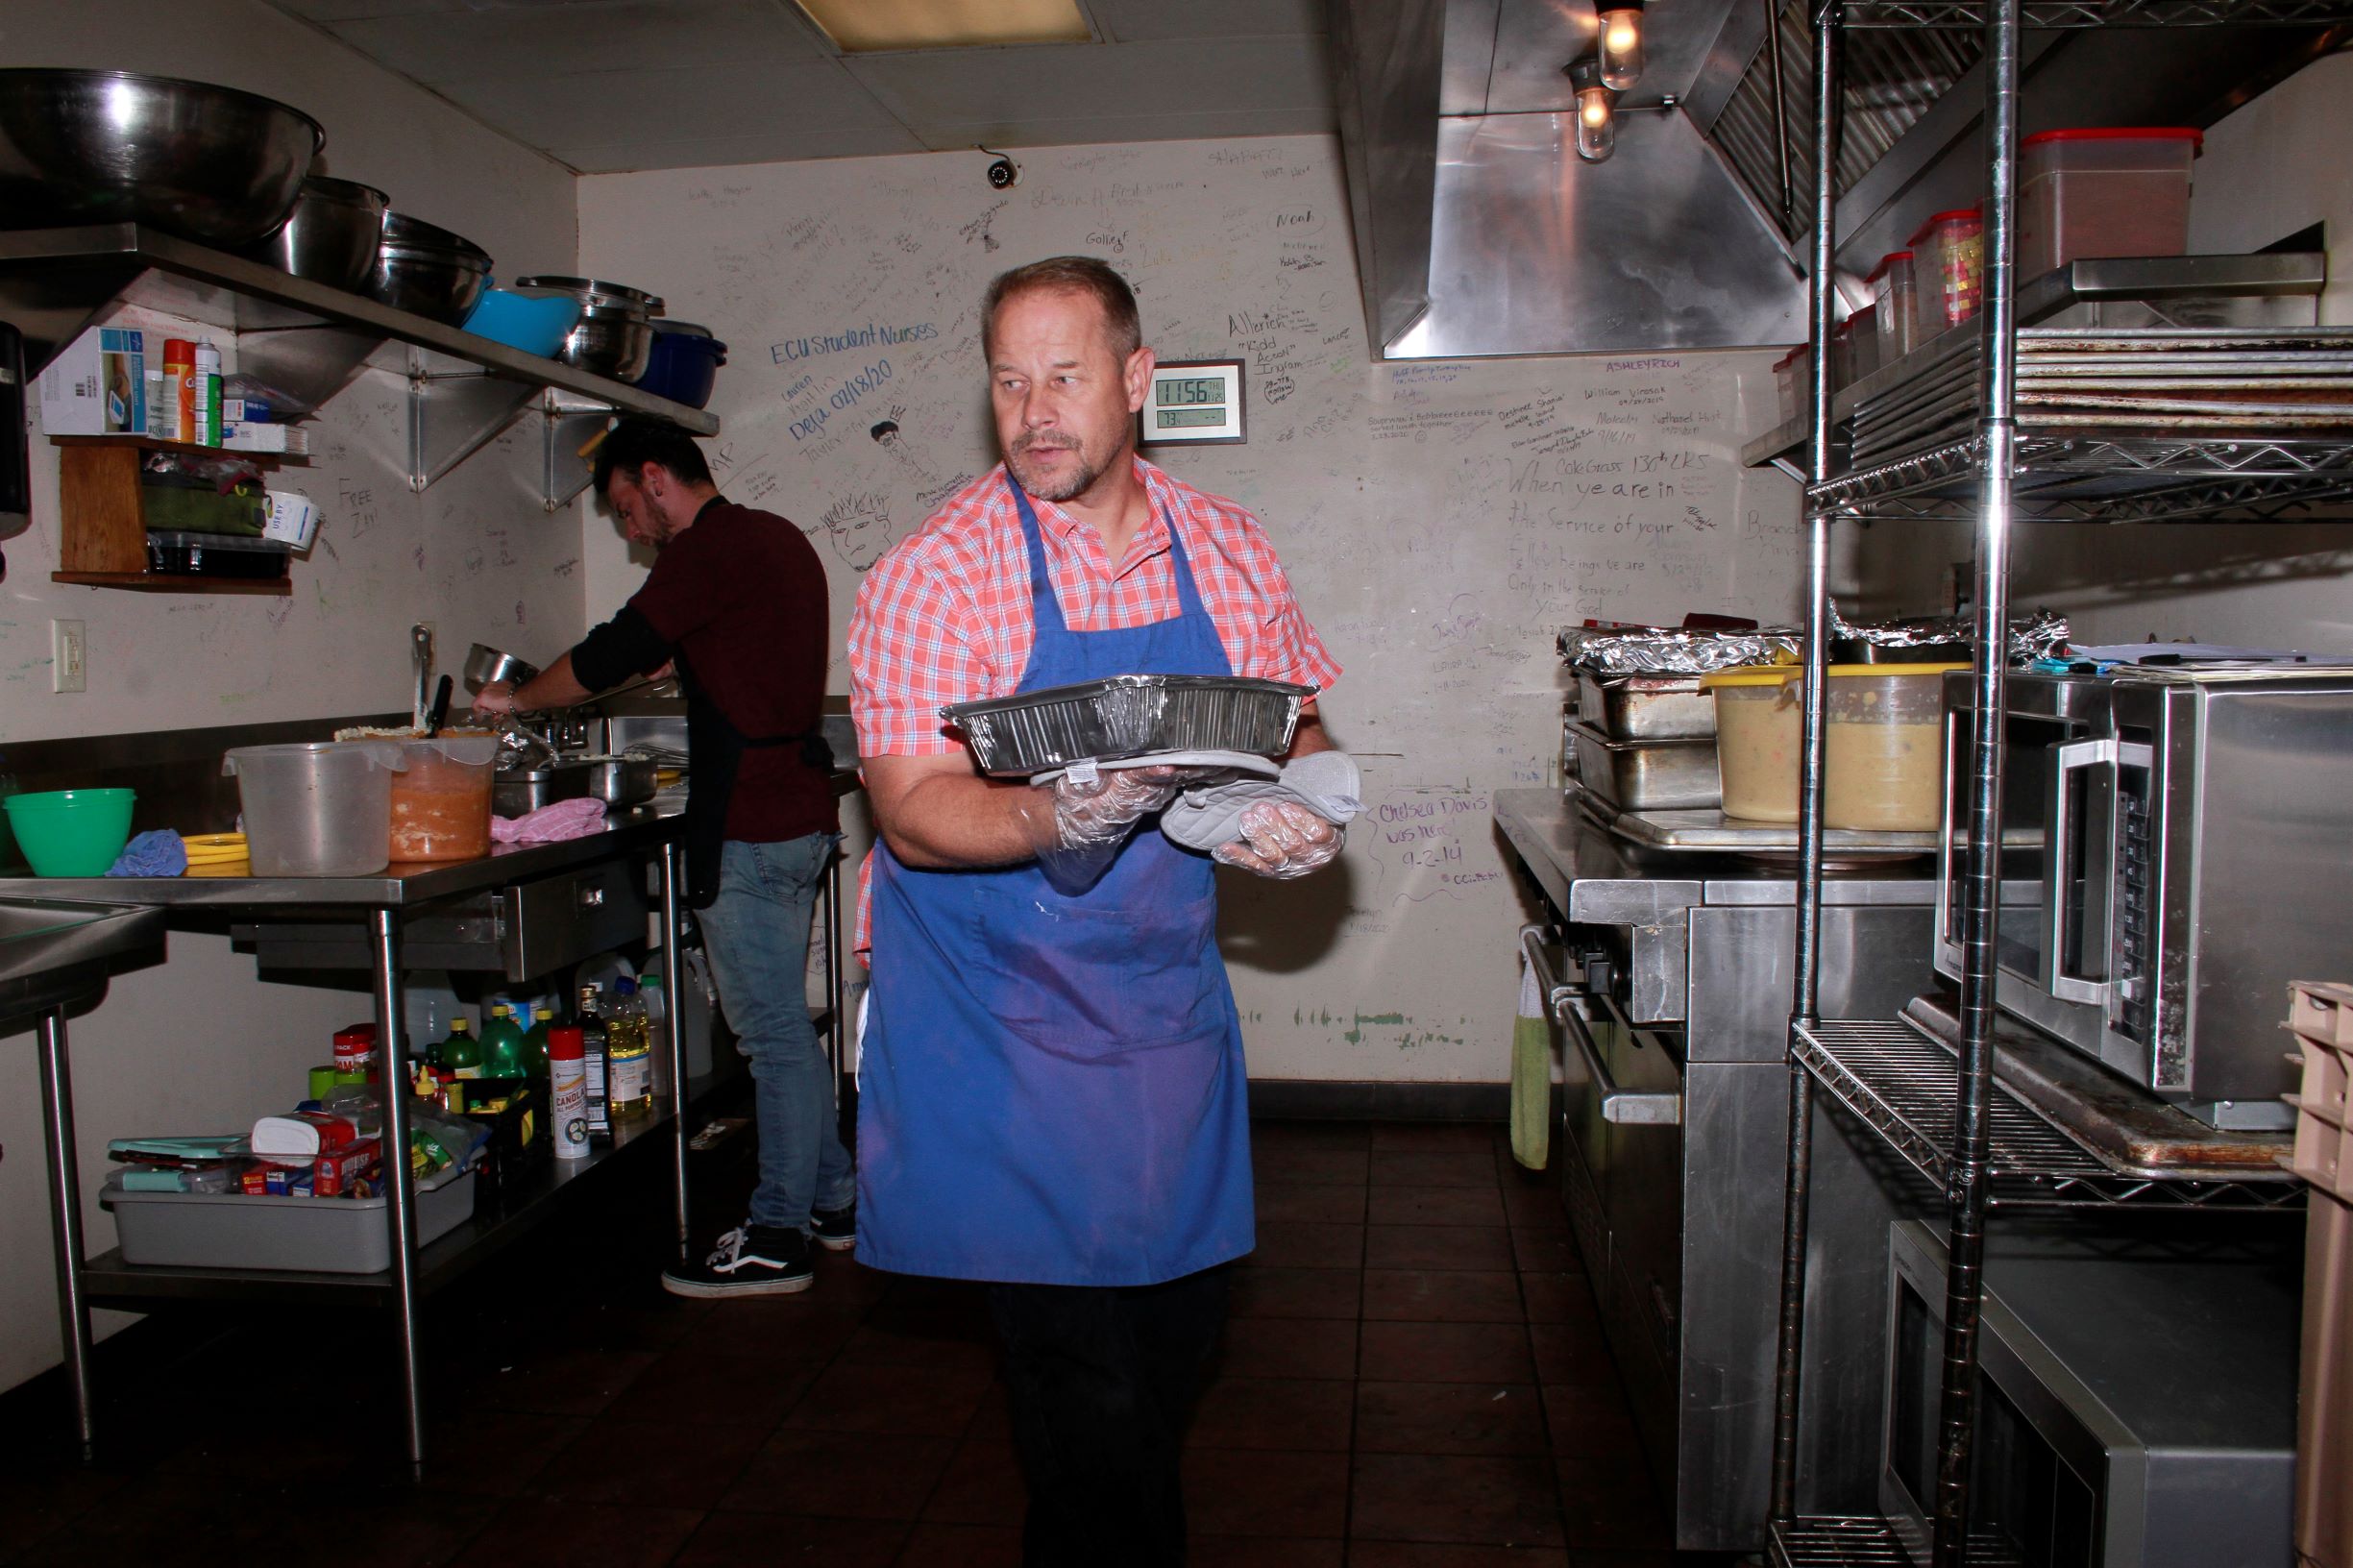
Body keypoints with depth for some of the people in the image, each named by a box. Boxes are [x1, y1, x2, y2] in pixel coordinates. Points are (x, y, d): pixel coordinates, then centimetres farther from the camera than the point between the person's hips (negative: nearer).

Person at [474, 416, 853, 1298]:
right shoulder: (779, 540, 17)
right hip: (800, 815, 10)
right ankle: (832, 1201, 25)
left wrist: (513, 700, 5)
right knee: (782, 1026, 17)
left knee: (773, 1034, -2)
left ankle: (776, 1238, 7)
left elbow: (607, 659, -11)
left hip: (750, 829, -10)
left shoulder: (709, 548, -12)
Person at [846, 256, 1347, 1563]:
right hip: (1001, 1024, -4)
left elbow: (1293, 729, 11)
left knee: (1175, 1334, 17)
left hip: (1170, 1003, 5)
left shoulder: (1228, 551, 3)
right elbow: (914, 807, -17)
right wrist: (1051, 822, -36)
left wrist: (1298, 815, -11)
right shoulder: (934, 573, -11)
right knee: (1088, 1386, -3)